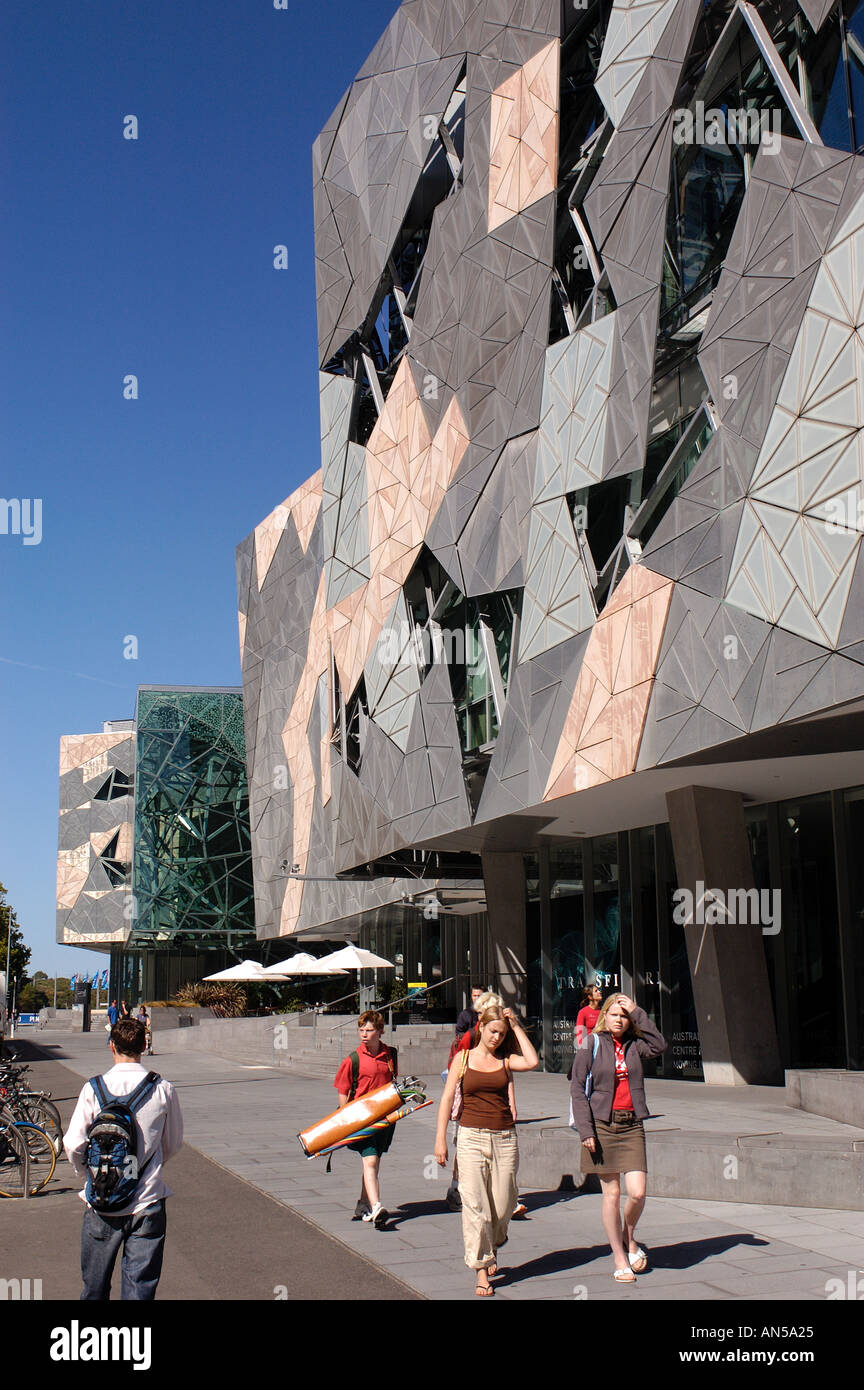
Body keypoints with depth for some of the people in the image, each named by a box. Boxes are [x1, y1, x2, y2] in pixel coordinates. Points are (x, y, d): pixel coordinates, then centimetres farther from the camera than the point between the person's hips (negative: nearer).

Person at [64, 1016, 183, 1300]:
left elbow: (73, 1145, -8)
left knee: (95, 1289, 18)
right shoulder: (163, 1089, -6)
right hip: (148, 1202, 0)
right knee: (140, 1288, 7)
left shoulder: (94, 1088, -9)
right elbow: (173, 1143, 6)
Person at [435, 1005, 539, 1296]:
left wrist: (516, 1026, -4)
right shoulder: (463, 1059, 6)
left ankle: (492, 1246, 35)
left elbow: (533, 1062, -12)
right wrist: (440, 1139, -6)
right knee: (475, 1205, -7)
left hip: (504, 1138, 2)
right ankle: (481, 1270, 1)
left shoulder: (505, 1060, 8)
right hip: (471, 1137, -2)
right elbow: (447, 1098, 2)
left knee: (502, 1205, 4)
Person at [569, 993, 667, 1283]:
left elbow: (660, 1045, -13)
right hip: (602, 1125, -2)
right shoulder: (591, 1046, -1)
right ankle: (620, 1260, 16)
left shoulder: (634, 1045, 7)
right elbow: (577, 1089, -2)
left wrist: (638, 1012, -9)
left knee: (637, 1192, -8)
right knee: (611, 1193, 3)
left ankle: (629, 1236, 23)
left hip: (631, 1126, 2)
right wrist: (585, 1130, -10)